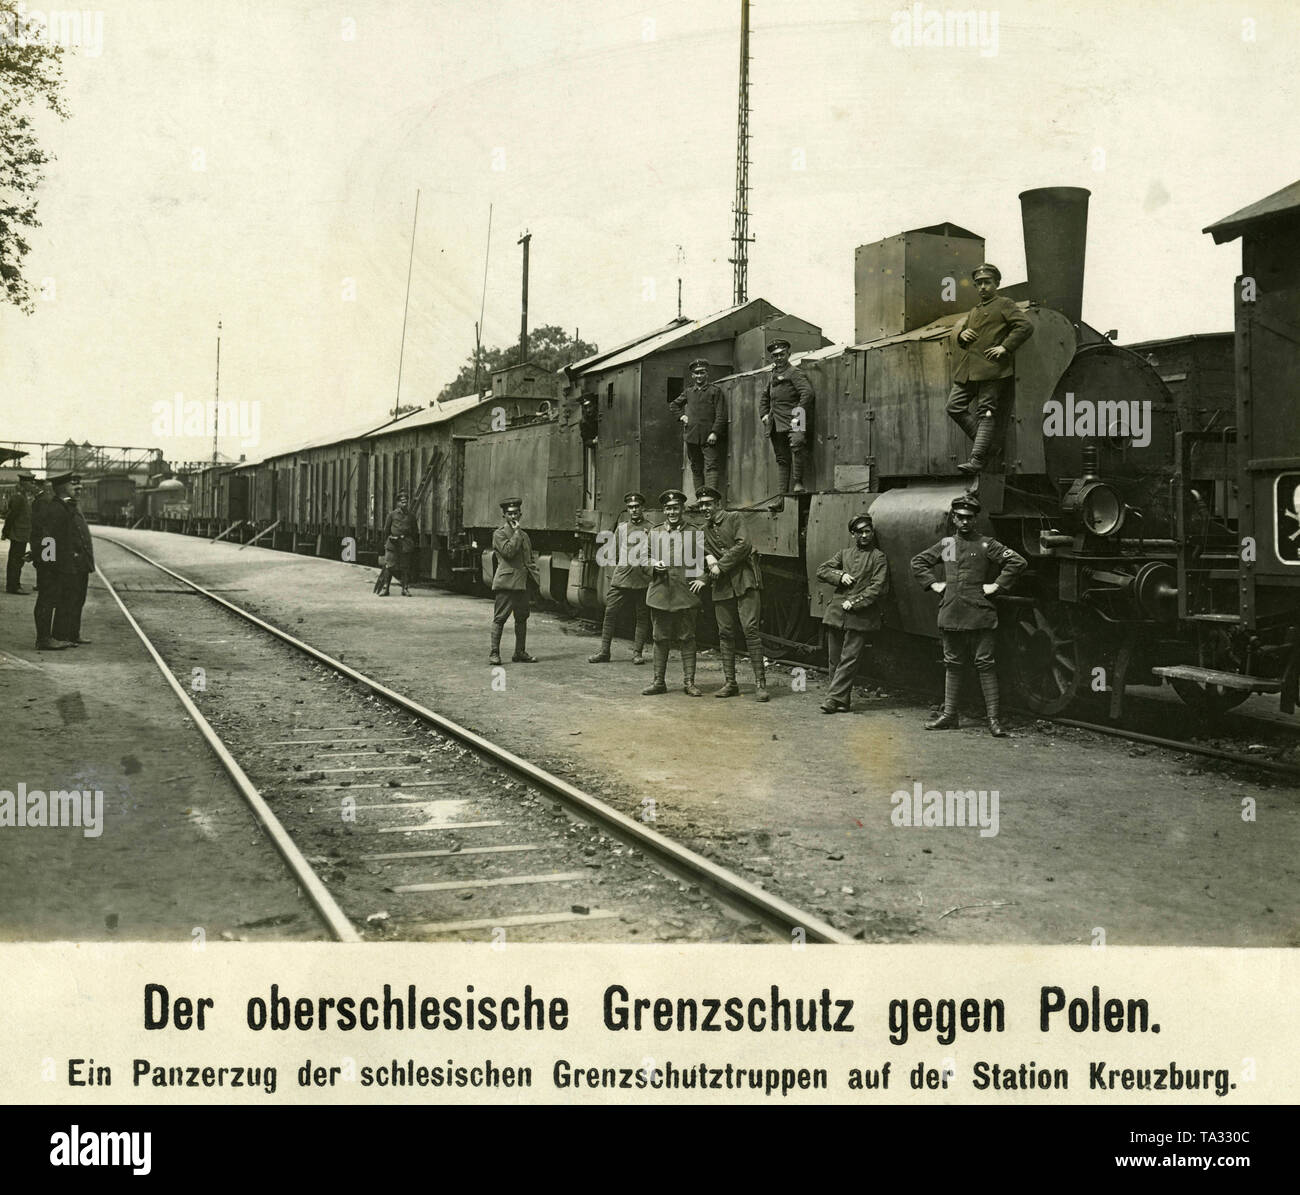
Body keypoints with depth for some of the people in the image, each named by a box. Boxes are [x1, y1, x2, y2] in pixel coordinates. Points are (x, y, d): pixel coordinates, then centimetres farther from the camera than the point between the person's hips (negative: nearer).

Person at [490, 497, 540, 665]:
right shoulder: (499, 534, -3)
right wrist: (516, 532, -11)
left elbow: (531, 558, 25)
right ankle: (494, 653, -6)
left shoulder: (524, 535, 20)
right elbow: (508, 551, -18)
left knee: (522, 618, 11)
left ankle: (520, 652, 19)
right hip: (506, 581, -7)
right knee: (500, 618, -7)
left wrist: (536, 576, 13)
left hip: (523, 582, 7)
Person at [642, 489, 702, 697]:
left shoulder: (693, 533, 5)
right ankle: (658, 681, 14)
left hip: (685, 595, -2)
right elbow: (644, 558, 15)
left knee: (687, 639, 1)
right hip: (660, 594, 2)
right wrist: (654, 564, -6)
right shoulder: (655, 533, 12)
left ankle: (689, 682, 7)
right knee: (661, 639, 7)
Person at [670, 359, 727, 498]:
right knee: (696, 469, 7)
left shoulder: (715, 391, 3)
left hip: (709, 437, -4)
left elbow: (721, 415, -4)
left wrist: (714, 433, -14)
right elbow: (674, 404, 31)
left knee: (711, 466, -13)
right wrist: (681, 415, 13)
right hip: (692, 437, 5)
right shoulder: (688, 392, 15)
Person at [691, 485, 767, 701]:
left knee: (750, 629, -11)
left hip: (745, 580, -6)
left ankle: (760, 683, -9)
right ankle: (730, 683, 13)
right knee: (725, 633, 5)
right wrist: (705, 579, 2)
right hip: (722, 586, 6)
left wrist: (720, 565, -9)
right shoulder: (704, 531, 18)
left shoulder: (733, 518, 2)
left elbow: (743, 545, -10)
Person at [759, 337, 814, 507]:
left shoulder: (794, 373, -3)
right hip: (776, 425, 7)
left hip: (792, 422, -7)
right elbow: (764, 397, 30)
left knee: (795, 445, -34)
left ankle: (798, 482, -27)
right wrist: (763, 414, 15)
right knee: (782, 459, 7)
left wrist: (799, 412, -21)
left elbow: (807, 392, -16)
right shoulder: (772, 375, 19)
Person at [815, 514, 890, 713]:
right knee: (834, 659, 4)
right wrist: (840, 575, -4)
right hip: (836, 612, 5)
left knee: (849, 659, -9)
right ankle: (842, 700, 12)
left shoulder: (878, 557, 4)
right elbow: (822, 571, 14)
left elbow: (878, 588, -5)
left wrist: (854, 602, -11)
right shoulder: (844, 553, 18)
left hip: (860, 616, -4)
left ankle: (835, 698, -9)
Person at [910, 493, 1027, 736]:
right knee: (952, 665, 10)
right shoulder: (946, 544, 11)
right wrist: (933, 583, 11)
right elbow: (918, 562, 23)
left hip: (979, 615, -4)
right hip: (950, 614, 4)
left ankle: (993, 718, -2)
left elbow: (1019, 562, -6)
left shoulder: (986, 544, -1)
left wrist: (997, 585, -8)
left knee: (985, 664, -4)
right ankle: (949, 715, 17)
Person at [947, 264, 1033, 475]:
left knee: (985, 414, -9)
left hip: (991, 370, -8)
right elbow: (957, 325, 28)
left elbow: (1025, 326, -5)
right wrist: (961, 332, 3)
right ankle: (982, 440, 11)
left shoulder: (1004, 305, 4)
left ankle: (977, 459, -14)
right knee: (955, 406, 0)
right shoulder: (974, 310, 26)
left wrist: (1005, 347, -13)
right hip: (967, 371, 8)